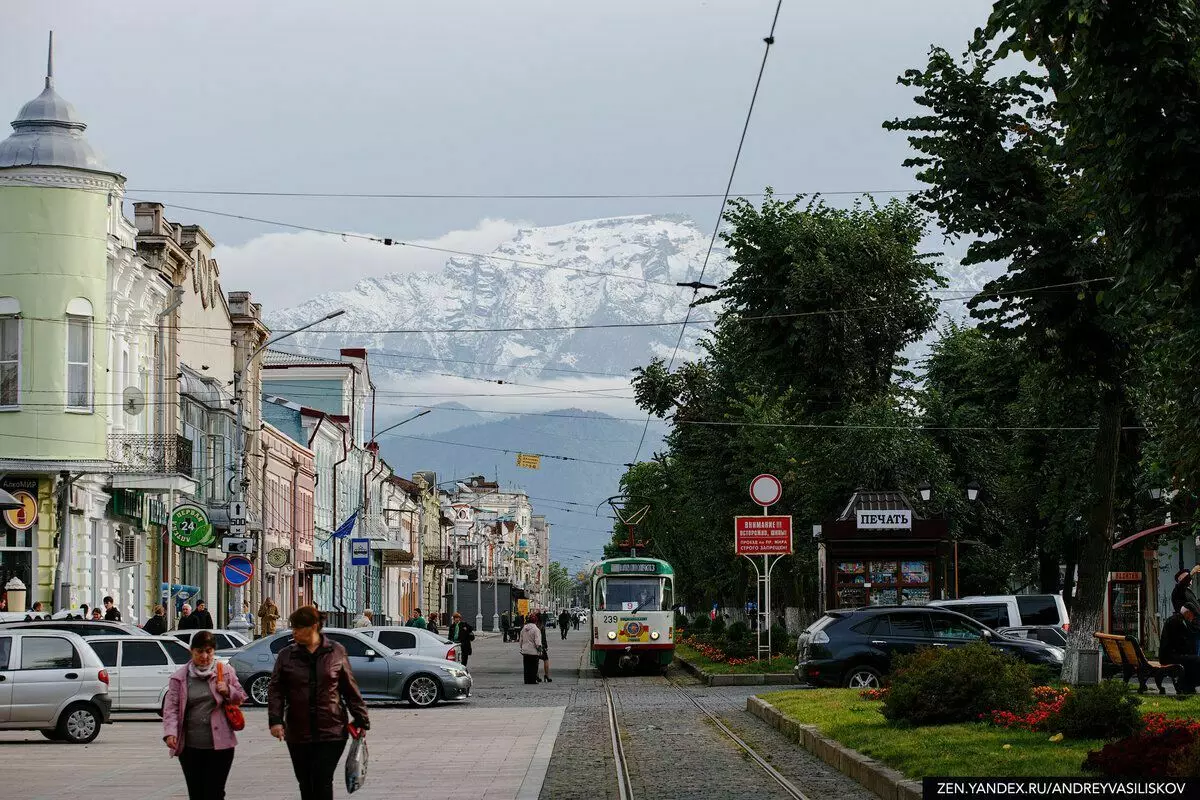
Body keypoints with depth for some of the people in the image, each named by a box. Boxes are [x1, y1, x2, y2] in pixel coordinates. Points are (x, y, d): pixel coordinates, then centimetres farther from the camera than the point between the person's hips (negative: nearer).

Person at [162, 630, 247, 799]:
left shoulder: (225, 671, 5)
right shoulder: (179, 677, 3)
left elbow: (241, 697, 14)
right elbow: (171, 707, -1)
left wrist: (228, 691, -8)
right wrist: (170, 733, -17)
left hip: (219, 745, -1)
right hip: (190, 746, 1)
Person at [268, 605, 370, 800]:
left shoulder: (336, 652, 1)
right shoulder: (286, 655, 4)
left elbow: (350, 689, 6)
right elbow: (275, 690, 2)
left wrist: (361, 720, 5)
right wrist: (275, 720, -12)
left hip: (331, 732, -3)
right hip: (298, 733, 3)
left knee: (323, 784, -11)